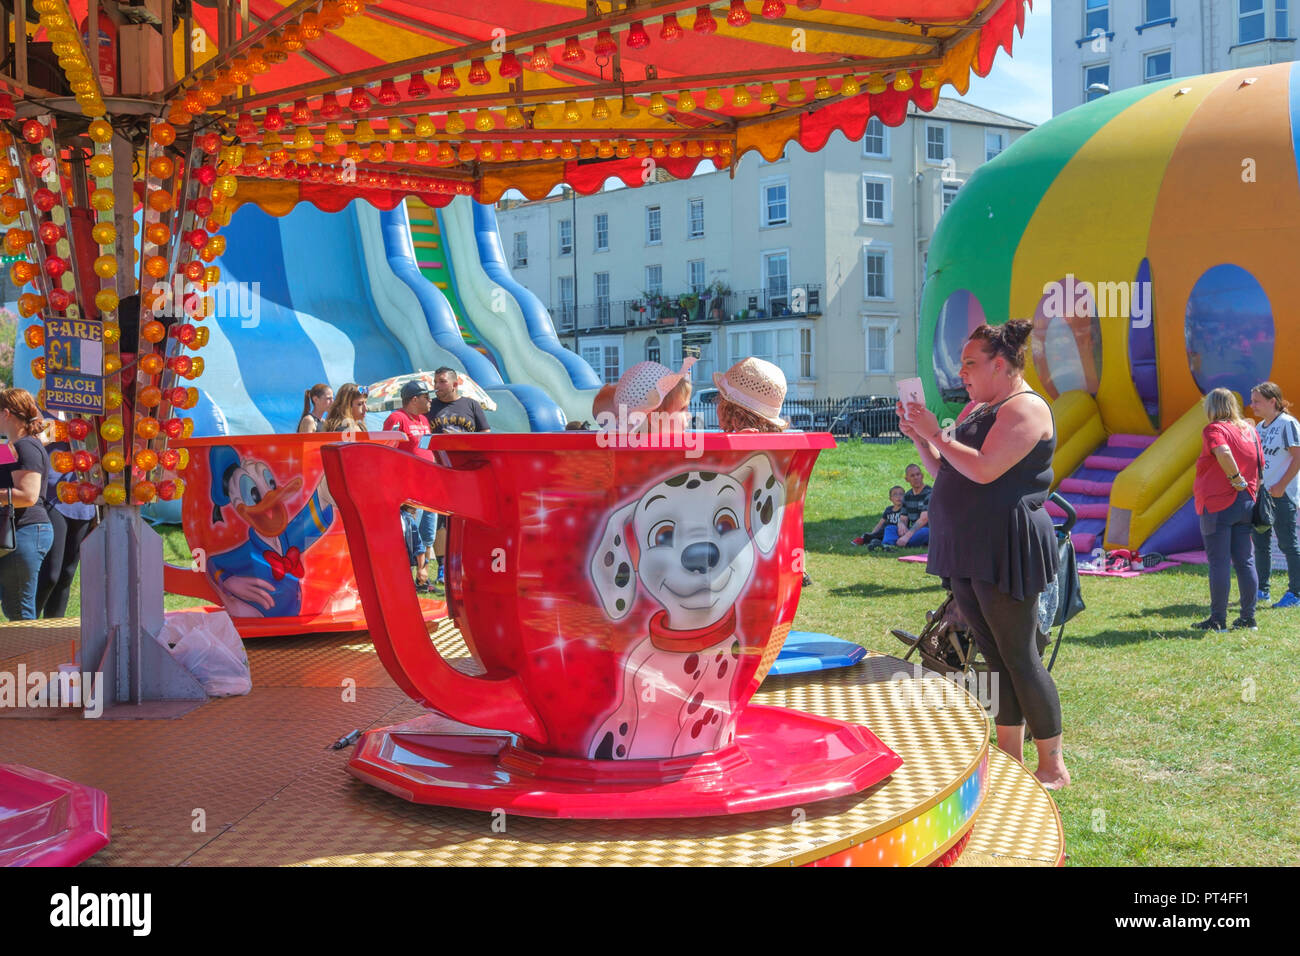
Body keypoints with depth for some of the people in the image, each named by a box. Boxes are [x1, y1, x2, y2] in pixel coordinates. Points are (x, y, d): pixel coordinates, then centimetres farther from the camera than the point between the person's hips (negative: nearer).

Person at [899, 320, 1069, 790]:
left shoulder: (1025, 407, -10)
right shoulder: (975, 410, 18)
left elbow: (983, 470, -22)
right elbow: (947, 474, 20)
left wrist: (936, 434, -12)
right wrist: (920, 438, 6)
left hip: (1006, 549, -9)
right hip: (968, 553, 9)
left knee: (1019, 659, -5)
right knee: (995, 659, 12)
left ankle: (1054, 767, 5)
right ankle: (1009, 760, 19)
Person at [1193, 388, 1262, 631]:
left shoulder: (1214, 430, -9)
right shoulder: (1249, 429, 12)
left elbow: (1223, 452, -30)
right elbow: (1260, 465, 16)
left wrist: (1236, 478, -18)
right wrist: (1251, 489, 19)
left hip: (1218, 504, -7)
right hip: (1246, 502, 7)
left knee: (1219, 562, -4)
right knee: (1245, 562, 10)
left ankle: (1218, 619, -1)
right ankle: (1248, 618, 13)